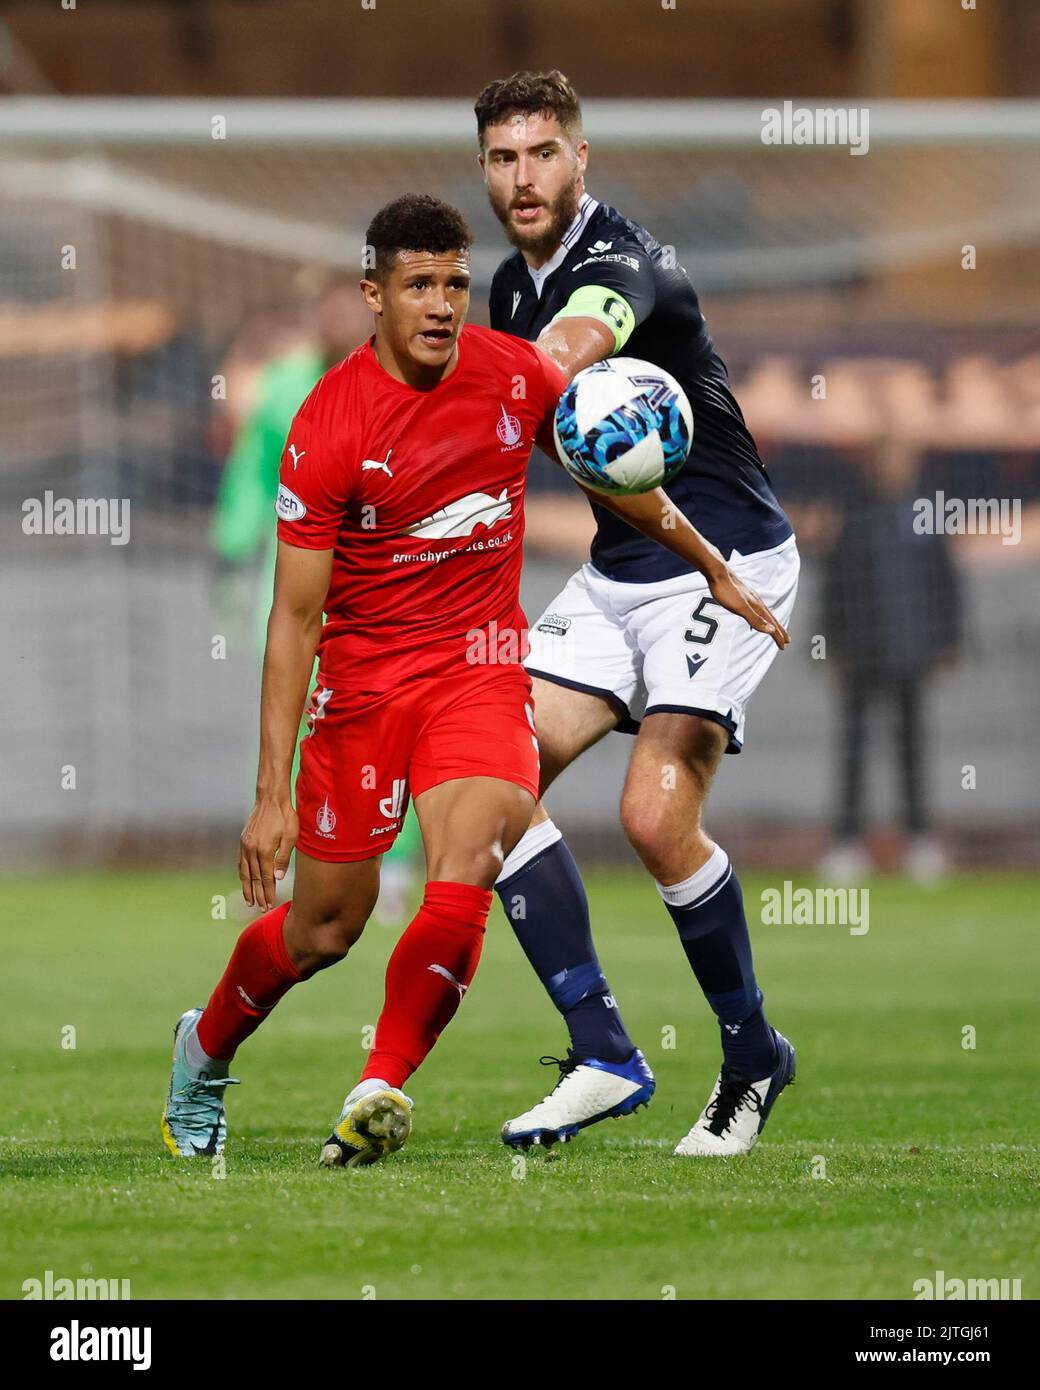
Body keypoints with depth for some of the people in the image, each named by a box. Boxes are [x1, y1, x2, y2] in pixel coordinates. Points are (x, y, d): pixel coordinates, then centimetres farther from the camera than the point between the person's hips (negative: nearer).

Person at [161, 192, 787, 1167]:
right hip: (364, 679, -2)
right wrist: (271, 794, -17)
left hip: (482, 673, 2)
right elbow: (294, 618, -14)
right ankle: (206, 1047, 36)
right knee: (323, 929, 8)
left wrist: (716, 571, 26)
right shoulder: (327, 429, -15)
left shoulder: (515, 375, -4)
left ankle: (379, 1089, -11)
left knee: (459, 892, -23)